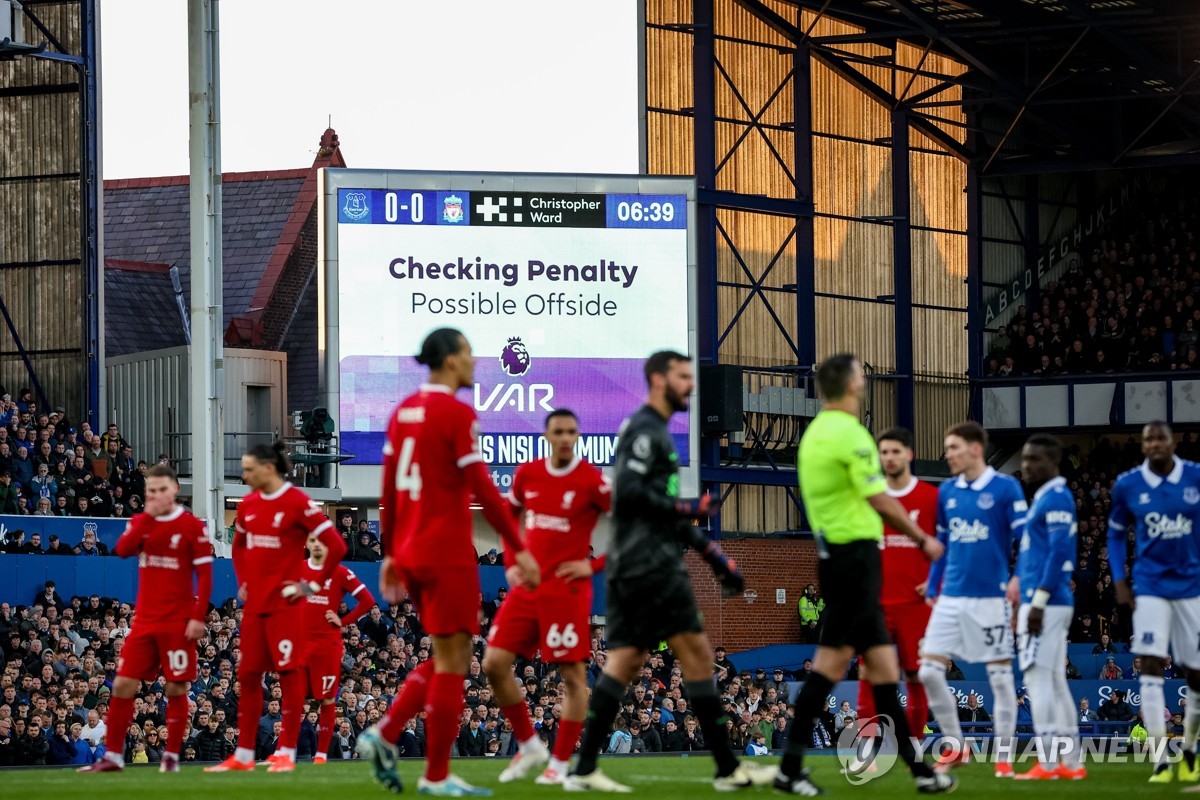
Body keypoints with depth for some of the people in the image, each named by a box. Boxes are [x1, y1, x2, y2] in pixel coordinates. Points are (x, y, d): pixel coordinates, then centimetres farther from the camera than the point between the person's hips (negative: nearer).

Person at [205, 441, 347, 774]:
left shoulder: (297, 503, -11)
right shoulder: (248, 505, 10)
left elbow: (336, 546, -13)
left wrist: (312, 584, -10)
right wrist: (242, 583, 16)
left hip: (285, 604, -7)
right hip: (254, 604, 7)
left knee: (290, 674, -4)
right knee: (248, 675, 7)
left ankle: (287, 753, -1)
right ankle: (243, 755, 12)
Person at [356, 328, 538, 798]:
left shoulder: (404, 411, 11)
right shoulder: (457, 414, -12)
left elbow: (388, 489, 14)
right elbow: (482, 489, -15)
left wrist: (390, 553, 20)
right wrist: (518, 549, -11)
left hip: (410, 552, 8)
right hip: (447, 556, -8)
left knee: (447, 657, 17)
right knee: (452, 662, -1)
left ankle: (385, 735, 4)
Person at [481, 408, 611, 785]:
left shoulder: (592, 481, -9)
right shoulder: (527, 475, 6)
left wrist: (594, 566, -10)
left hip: (567, 590, -5)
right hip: (528, 586, 5)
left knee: (573, 674, -4)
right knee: (495, 663, -1)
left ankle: (561, 763, 5)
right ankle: (529, 746, 13)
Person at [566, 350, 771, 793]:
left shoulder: (653, 430, 23)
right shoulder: (645, 429, -9)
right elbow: (628, 493, -22)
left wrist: (711, 552, 23)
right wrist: (685, 507, -15)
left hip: (630, 567, 10)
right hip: (650, 563, -10)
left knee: (624, 661, 6)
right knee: (696, 653, -8)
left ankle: (584, 770, 1)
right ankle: (728, 768, -7)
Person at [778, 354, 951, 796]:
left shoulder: (815, 433, 13)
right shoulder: (850, 435, -14)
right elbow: (880, 500, -15)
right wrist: (922, 540, -4)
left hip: (832, 553, 9)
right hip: (856, 551, -9)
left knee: (881, 657, 11)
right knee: (833, 658, -8)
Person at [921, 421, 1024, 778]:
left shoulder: (1006, 488, -6)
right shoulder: (946, 492, 9)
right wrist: (932, 589, 13)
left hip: (991, 597, -5)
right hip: (951, 597, 5)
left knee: (1000, 676, 0)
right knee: (929, 671, -1)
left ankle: (1003, 755, 8)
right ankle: (954, 746, 12)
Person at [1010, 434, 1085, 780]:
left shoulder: (1057, 498, -11)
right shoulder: (1043, 499, 19)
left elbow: (1059, 553, -19)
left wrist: (1038, 600, -21)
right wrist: (1022, 596, 23)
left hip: (1047, 603, -10)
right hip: (1045, 604, 10)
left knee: (1038, 677, -10)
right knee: (1054, 681, 10)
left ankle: (1047, 762, -10)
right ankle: (1071, 762, 13)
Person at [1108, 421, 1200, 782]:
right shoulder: (1127, 485, -2)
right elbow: (1116, 534, 12)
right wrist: (1119, 581, 2)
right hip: (1150, 586, -1)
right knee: (1151, 665, -13)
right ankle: (1161, 761, -14)